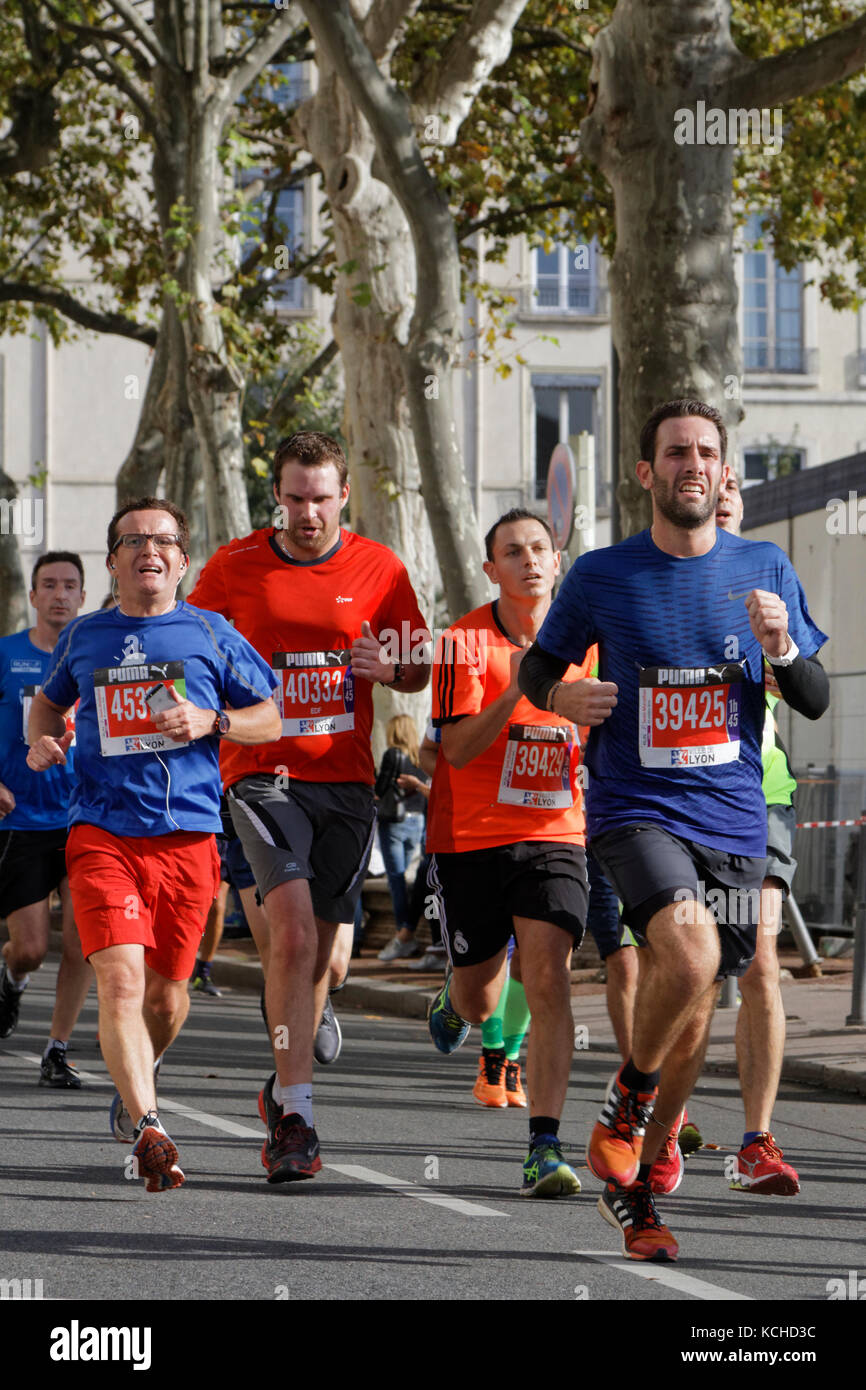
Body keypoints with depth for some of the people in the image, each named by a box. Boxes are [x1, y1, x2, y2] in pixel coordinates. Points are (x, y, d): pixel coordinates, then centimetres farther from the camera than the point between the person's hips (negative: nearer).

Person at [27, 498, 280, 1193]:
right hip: (102, 830, 0)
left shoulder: (210, 634, 6)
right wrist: (43, 742, 9)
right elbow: (51, 698, 30)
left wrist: (211, 722, -8)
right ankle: (147, 1127, -26)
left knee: (166, 991, 9)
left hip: (188, 831, 0)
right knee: (120, 981, -19)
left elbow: (273, 717, 10)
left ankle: (136, 1079, 41)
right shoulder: (84, 635, 11)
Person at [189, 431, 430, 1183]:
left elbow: (420, 670, 13)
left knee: (325, 951, 8)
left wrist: (388, 667, -9)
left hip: (346, 779, 3)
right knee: (294, 927, -21)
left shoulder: (380, 569, 5)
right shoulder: (232, 568, 2)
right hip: (262, 773, -2)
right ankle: (295, 1117, -20)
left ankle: (284, 1087, 32)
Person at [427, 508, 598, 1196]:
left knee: (549, 979, -17)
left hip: (554, 835, 2)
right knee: (479, 1004, 10)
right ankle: (457, 998, 49)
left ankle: (545, 1146, -16)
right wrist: (517, 688, -28)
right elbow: (459, 748, -17)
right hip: (471, 837, -1)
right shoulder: (465, 642, -8)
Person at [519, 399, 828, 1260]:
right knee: (690, 958, -29)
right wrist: (562, 694, -11)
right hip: (636, 810, -3)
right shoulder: (601, 577, 0)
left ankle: (632, 1185, 29)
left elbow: (815, 703, 8)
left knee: (690, 1013, 8)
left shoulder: (765, 571, 5)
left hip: (732, 822, 3)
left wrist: (781, 646, -13)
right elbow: (539, 666, 12)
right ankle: (629, 1098, -1)